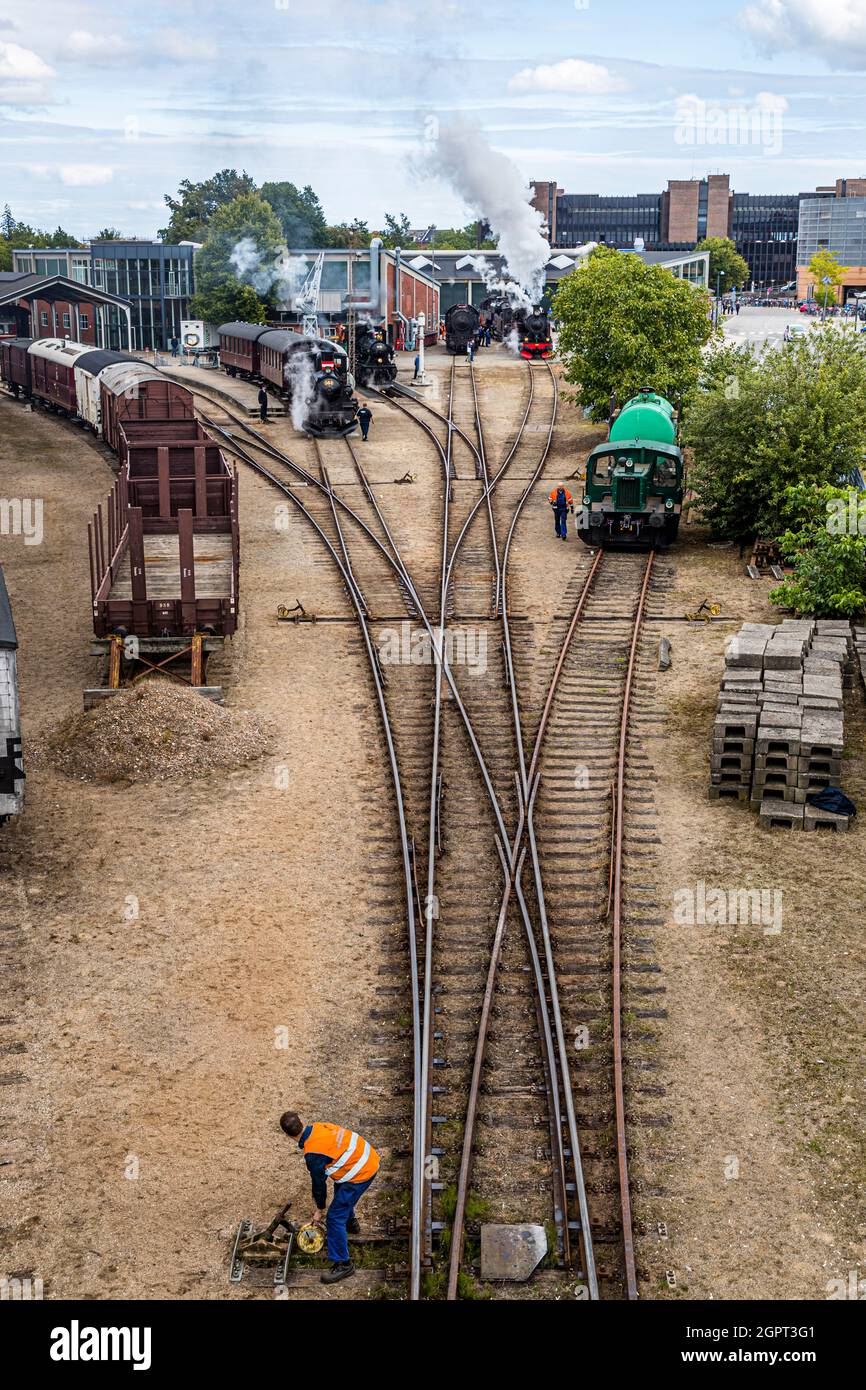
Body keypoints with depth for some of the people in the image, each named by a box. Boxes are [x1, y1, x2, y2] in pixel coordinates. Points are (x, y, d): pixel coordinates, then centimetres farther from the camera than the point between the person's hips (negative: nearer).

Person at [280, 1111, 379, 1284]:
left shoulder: (312, 1154, -23)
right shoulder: (318, 1126, -1)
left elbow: (319, 1182, -8)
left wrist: (319, 1210, 10)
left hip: (361, 1173, -9)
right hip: (368, 1156, 9)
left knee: (335, 1216, -2)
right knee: (341, 1191, 35)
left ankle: (343, 1264, 7)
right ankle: (351, 1223, 60)